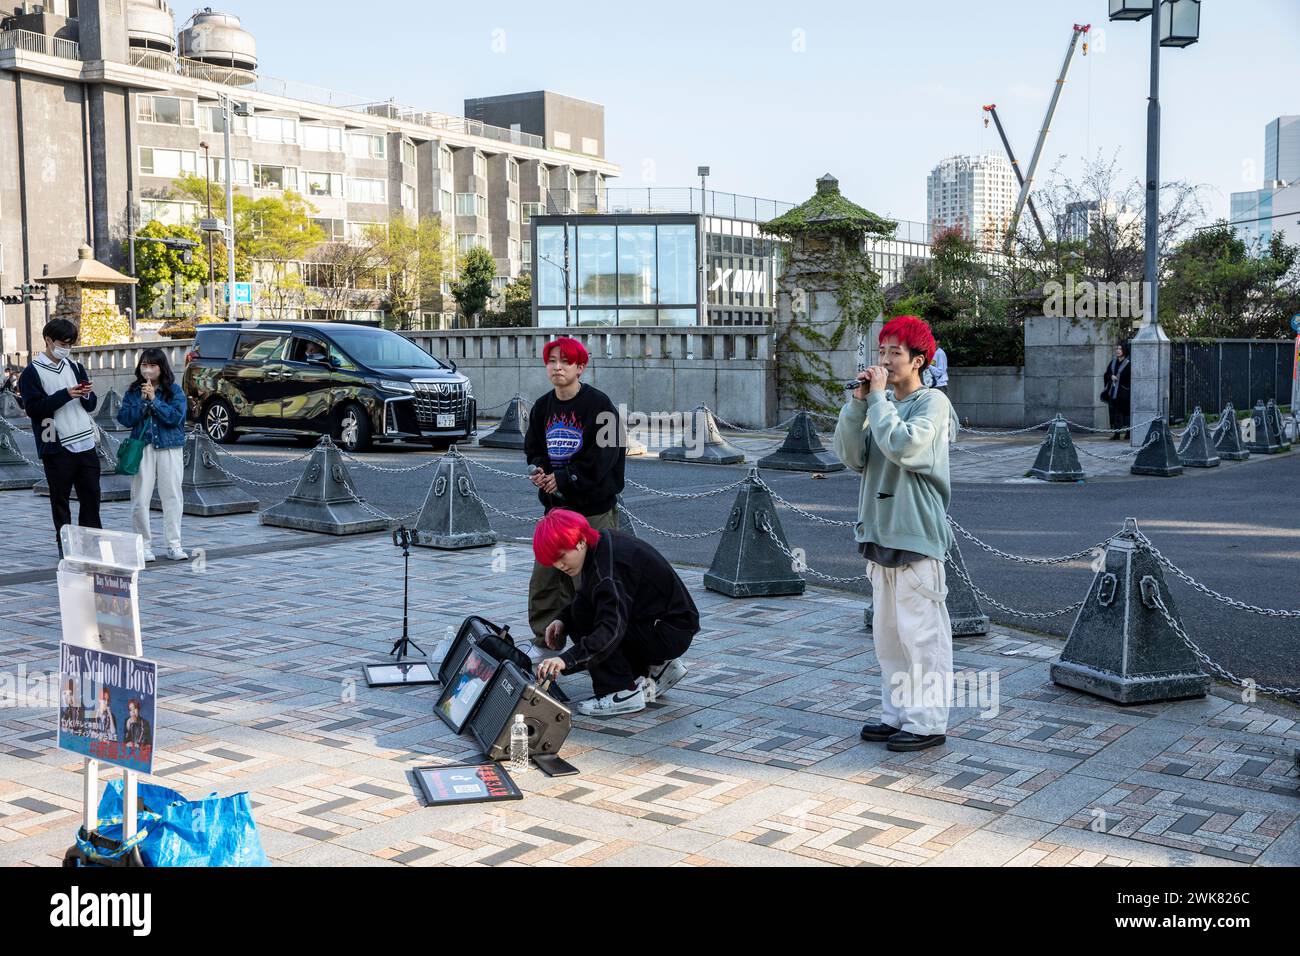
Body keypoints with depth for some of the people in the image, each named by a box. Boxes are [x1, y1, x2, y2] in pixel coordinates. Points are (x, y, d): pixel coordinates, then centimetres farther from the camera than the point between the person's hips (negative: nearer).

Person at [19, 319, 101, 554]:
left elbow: (91, 405, 16)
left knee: (91, 495, 7)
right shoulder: (32, 372, -2)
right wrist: (66, 394, -18)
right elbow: (33, 408, -11)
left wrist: (87, 394, -7)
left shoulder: (76, 367, 14)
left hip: (85, 443, 5)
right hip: (57, 447, -5)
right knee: (60, 499, 3)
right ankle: (65, 547, 10)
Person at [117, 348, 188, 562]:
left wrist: (154, 400, -15)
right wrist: (143, 401, -11)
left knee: (172, 497, 2)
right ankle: (144, 545, 9)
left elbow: (176, 417, -11)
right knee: (140, 500, -1)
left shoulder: (174, 391, 2)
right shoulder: (133, 391, 8)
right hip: (142, 448, 1)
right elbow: (124, 418, -2)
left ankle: (173, 545, 10)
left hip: (169, 449, -1)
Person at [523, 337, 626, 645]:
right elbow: (533, 448, 16)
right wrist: (540, 471, -6)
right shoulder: (542, 406, 9)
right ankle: (544, 638, 18)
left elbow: (605, 454, -15)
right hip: (554, 504, 6)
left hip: (594, 506, -6)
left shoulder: (599, 405, -10)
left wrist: (564, 478, -15)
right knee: (545, 573, 6)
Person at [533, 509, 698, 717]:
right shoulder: (601, 546, 2)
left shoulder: (611, 563, -26)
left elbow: (613, 628, -36)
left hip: (671, 633, -10)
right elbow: (584, 596, 17)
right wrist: (562, 620, -2)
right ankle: (658, 667, 15)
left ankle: (624, 692, -13)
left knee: (582, 616, -18)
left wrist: (566, 659, -45)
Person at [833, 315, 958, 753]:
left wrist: (878, 397, -15)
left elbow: (902, 446, -25)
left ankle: (928, 721, 3)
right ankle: (896, 713, 23)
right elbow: (852, 456, 3)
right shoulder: (883, 403, 13)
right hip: (881, 532, 8)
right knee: (888, 632, 14)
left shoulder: (932, 402, -8)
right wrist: (858, 403, -6)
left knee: (922, 633, -4)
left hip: (916, 536, -8)